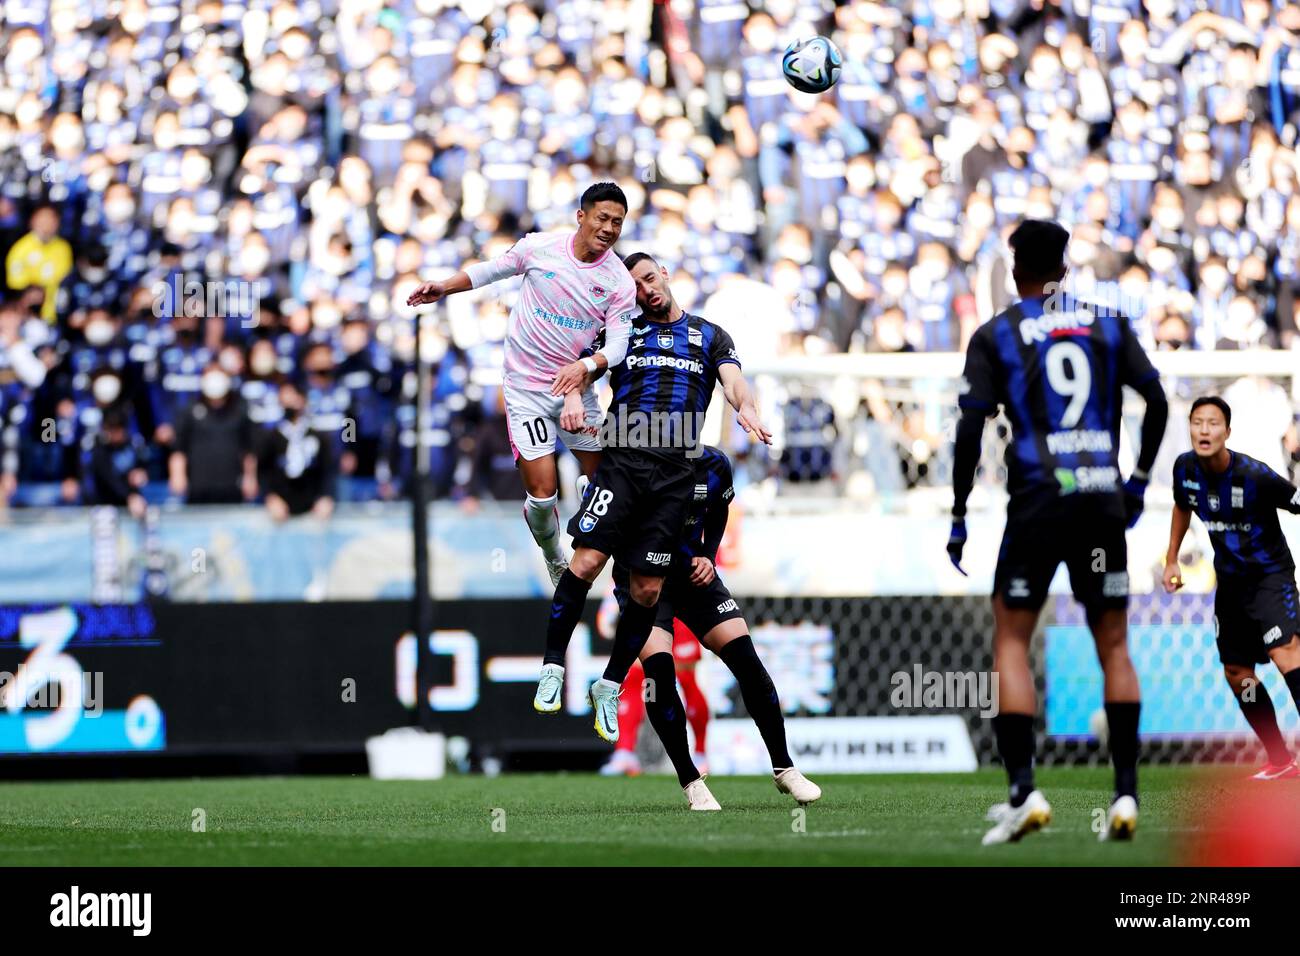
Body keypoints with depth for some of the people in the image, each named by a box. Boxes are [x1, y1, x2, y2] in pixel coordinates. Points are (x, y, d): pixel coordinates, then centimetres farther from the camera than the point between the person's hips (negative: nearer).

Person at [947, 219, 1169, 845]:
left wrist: (959, 517, 1)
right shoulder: (1107, 325, 11)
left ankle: (1024, 790, -9)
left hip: (1036, 500, -2)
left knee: (1011, 641, 5)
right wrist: (1139, 479, 16)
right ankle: (1126, 792, 1)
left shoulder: (995, 336, 3)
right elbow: (1157, 401, 5)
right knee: (1113, 647, 9)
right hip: (1102, 499, 2)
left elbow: (970, 429, -4)